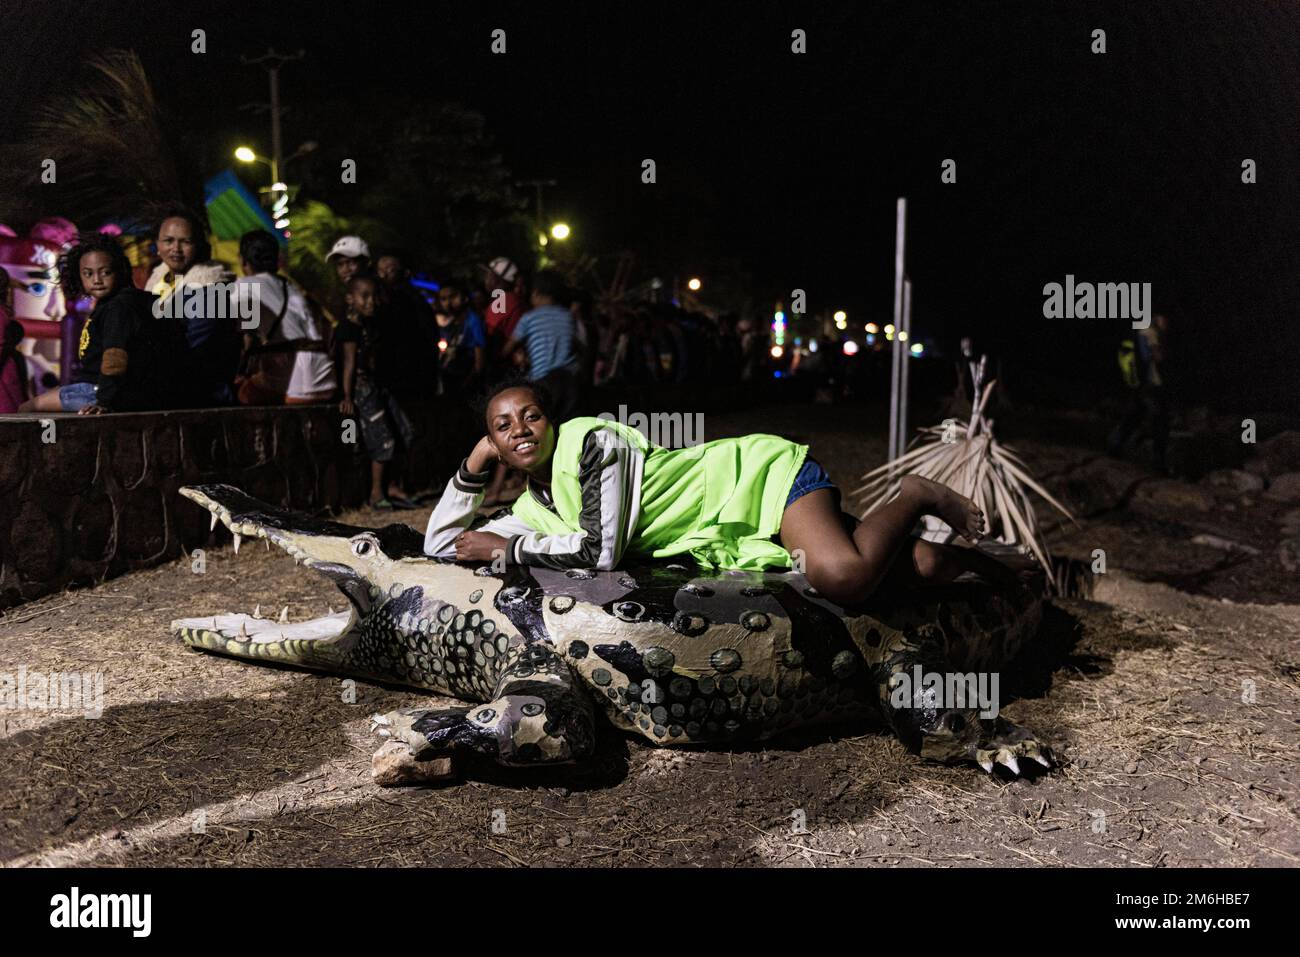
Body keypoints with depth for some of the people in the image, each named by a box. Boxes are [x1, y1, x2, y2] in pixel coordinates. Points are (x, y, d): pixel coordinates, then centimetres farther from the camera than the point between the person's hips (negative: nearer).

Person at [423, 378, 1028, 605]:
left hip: (763, 472, -6)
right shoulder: (533, 511, 6)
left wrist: (507, 549, -15)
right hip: (742, 543, 6)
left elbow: (603, 550, -27)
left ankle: (918, 498, -2)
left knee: (844, 577, -33)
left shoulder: (590, 441, -19)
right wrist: (473, 467, 1)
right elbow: (440, 547, 11)